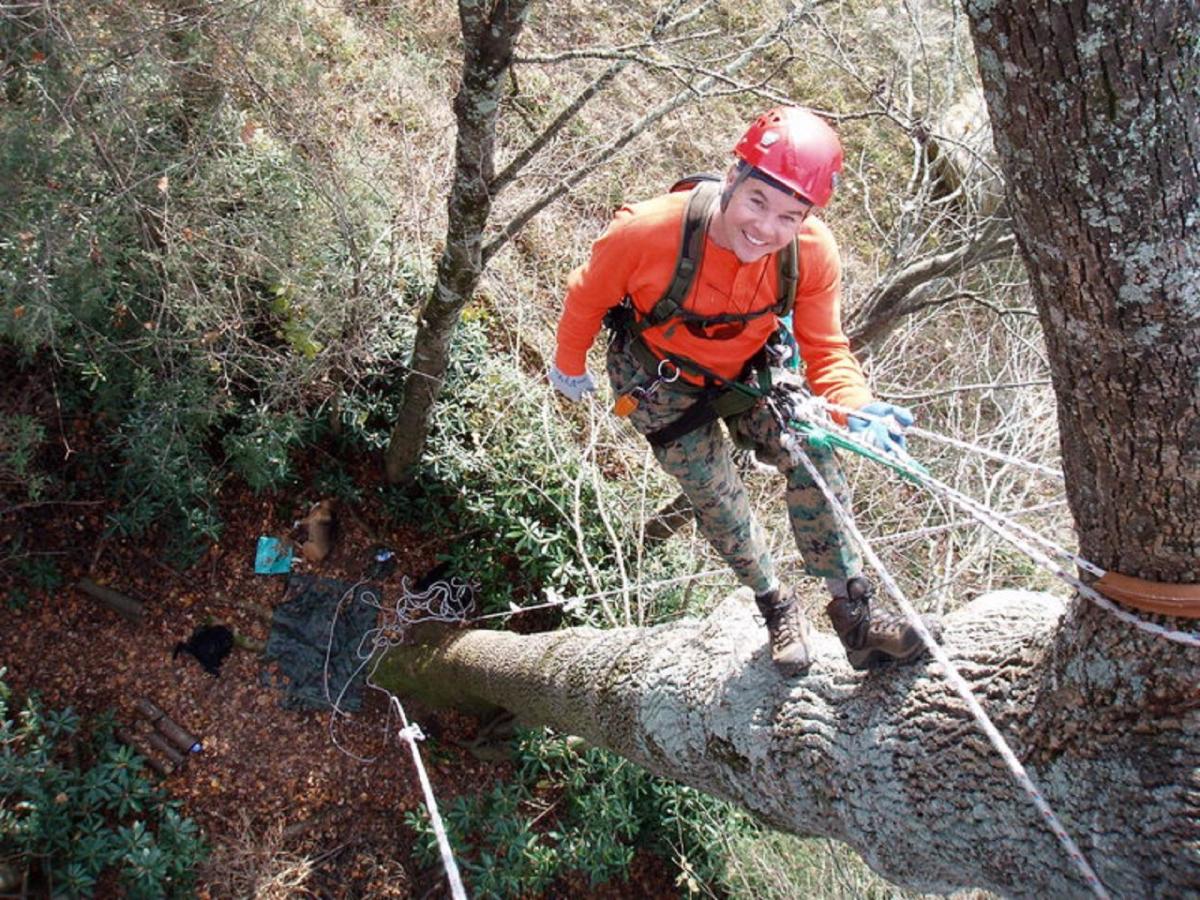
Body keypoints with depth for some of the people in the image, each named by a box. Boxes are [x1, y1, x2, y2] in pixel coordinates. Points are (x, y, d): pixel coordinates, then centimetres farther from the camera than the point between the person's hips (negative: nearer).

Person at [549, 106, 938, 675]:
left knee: (812, 457, -13)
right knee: (715, 494, -2)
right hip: (658, 379, -2)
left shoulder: (812, 252, -30)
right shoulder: (649, 231, -37)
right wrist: (569, 365, 1)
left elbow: (824, 350, -19)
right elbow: (587, 296, -17)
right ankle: (778, 610, 22)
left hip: (743, 370, 2)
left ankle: (853, 615, -2)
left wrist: (858, 408, -41)